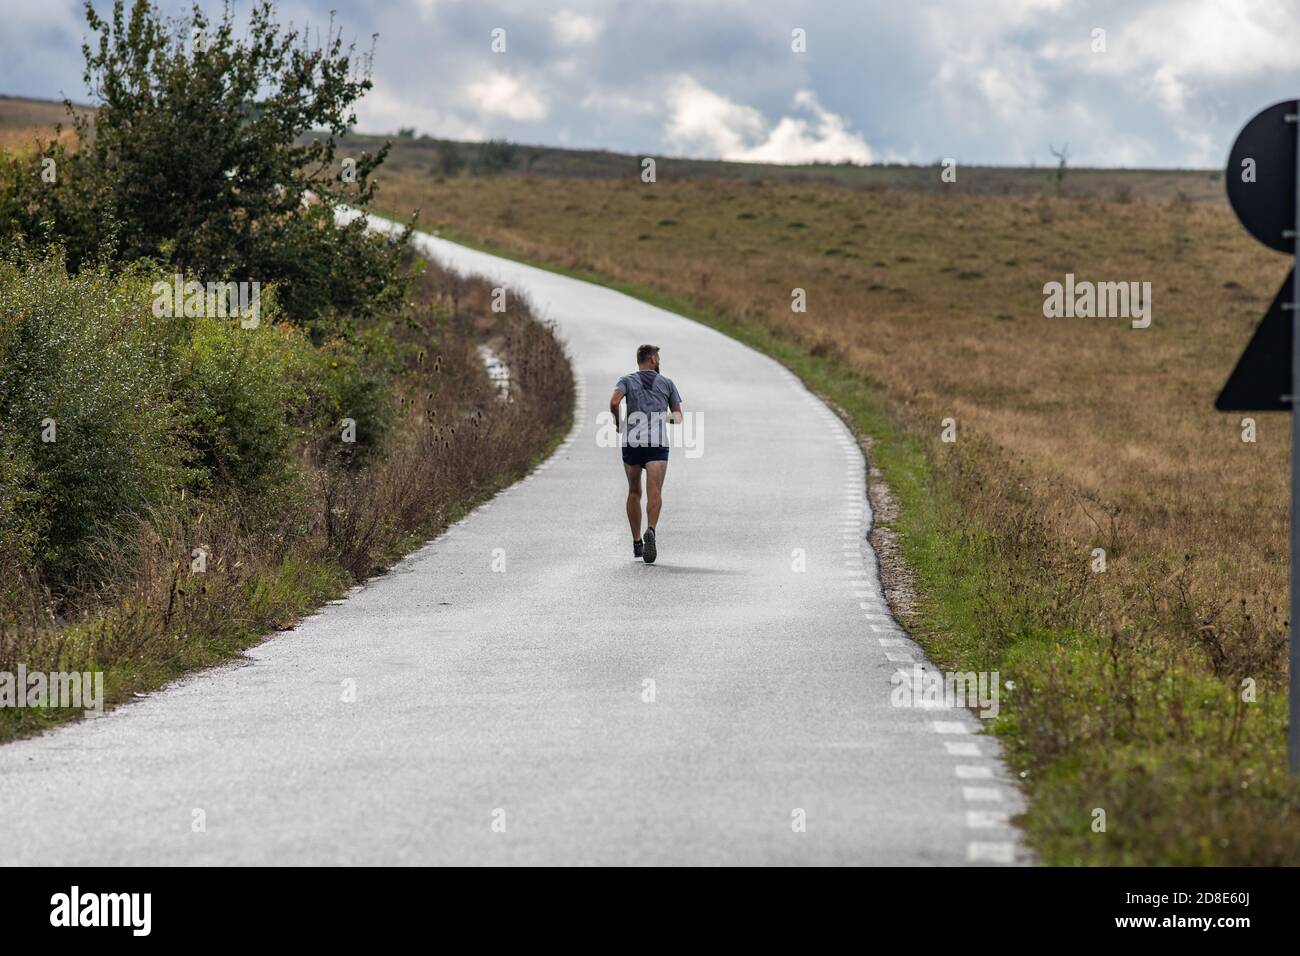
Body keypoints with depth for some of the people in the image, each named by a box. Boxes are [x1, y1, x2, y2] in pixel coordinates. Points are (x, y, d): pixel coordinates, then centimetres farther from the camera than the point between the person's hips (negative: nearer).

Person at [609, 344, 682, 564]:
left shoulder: (627, 380, 8)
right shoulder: (666, 383, 12)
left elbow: (614, 401, -12)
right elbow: (678, 418, 15)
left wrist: (617, 423, 5)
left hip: (631, 441, 2)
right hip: (657, 443, -2)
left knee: (634, 492, 17)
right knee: (655, 492, -13)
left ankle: (637, 543, 20)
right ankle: (651, 531, -39)